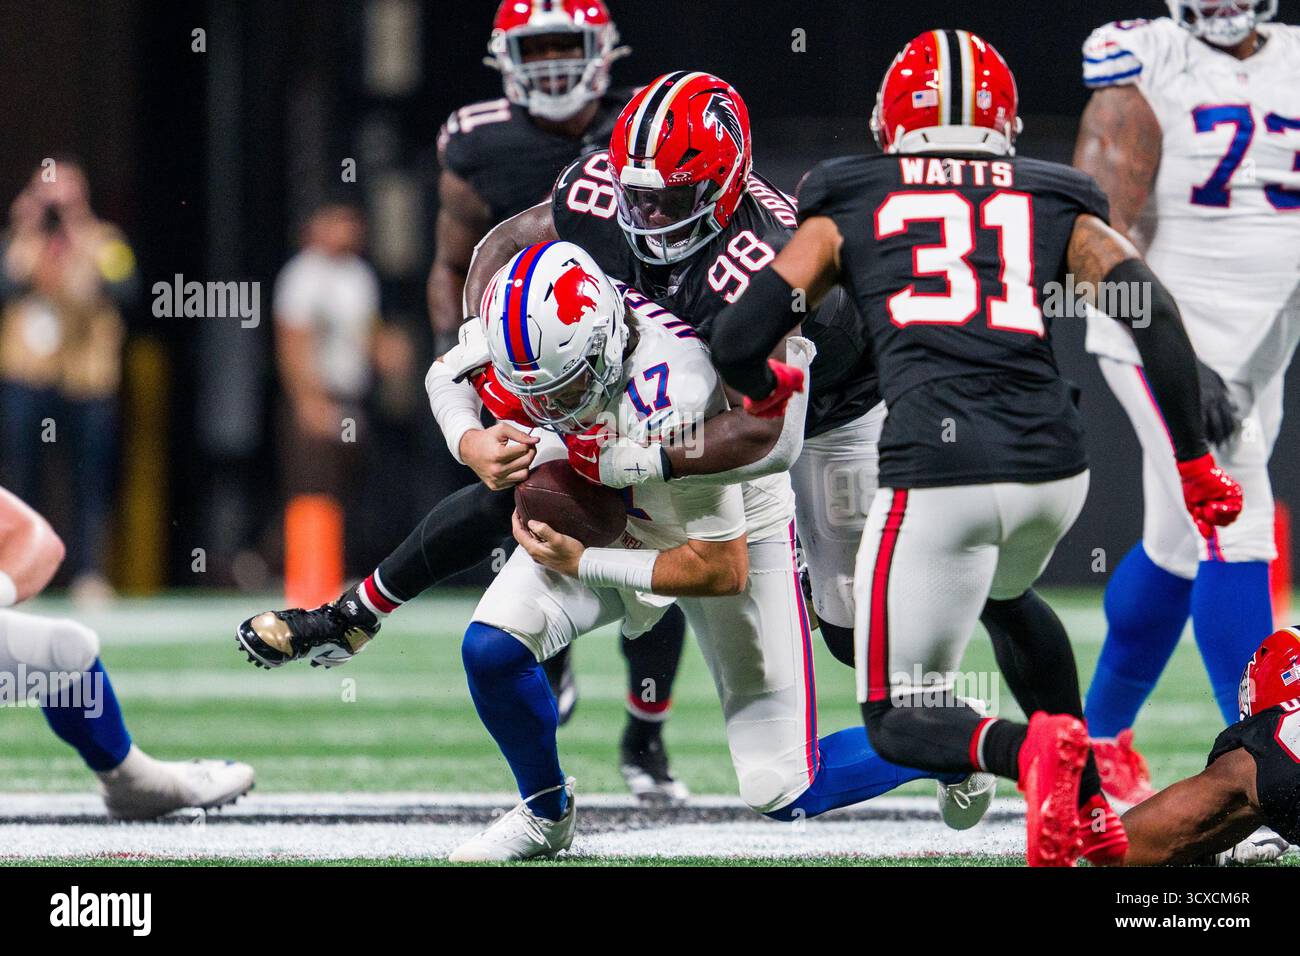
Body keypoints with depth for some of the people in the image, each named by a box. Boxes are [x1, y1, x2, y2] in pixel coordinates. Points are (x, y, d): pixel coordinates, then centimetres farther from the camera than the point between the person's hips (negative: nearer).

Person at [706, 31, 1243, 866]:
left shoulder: (846, 214, 14)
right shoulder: (1059, 210, 17)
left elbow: (738, 341, 8)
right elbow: (1153, 313, 2)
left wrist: (765, 390, 31)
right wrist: (1195, 461, 9)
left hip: (938, 474, -3)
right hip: (1053, 464, 4)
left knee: (900, 722, 10)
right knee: (1004, 596, 38)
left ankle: (1023, 749, -22)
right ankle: (1094, 817, 30)